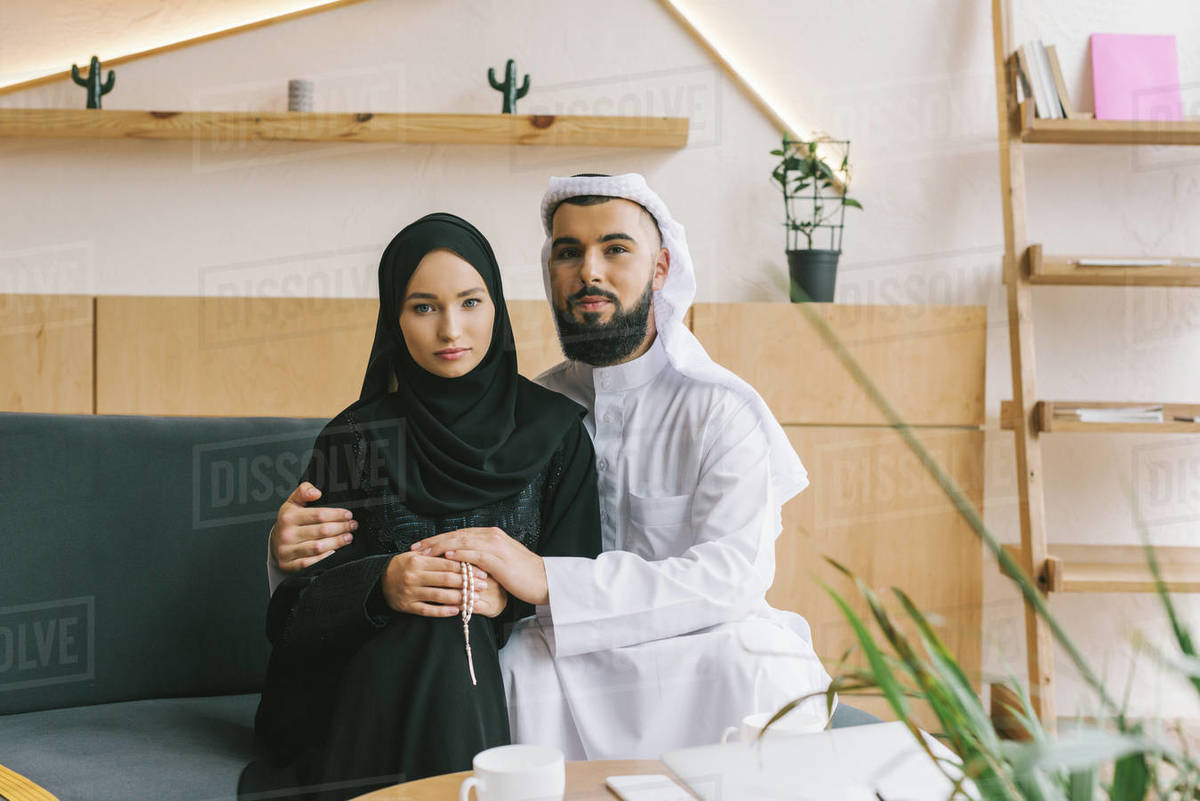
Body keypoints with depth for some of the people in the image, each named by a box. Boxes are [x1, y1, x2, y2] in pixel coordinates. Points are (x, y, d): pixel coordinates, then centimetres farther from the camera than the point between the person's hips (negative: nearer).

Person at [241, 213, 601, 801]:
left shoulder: (555, 430, 6)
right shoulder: (354, 439, 6)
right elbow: (299, 603, 1)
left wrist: (510, 592, -21)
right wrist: (380, 585, -22)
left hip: (510, 658, 0)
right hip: (378, 671, 1)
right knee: (436, 642, -33)